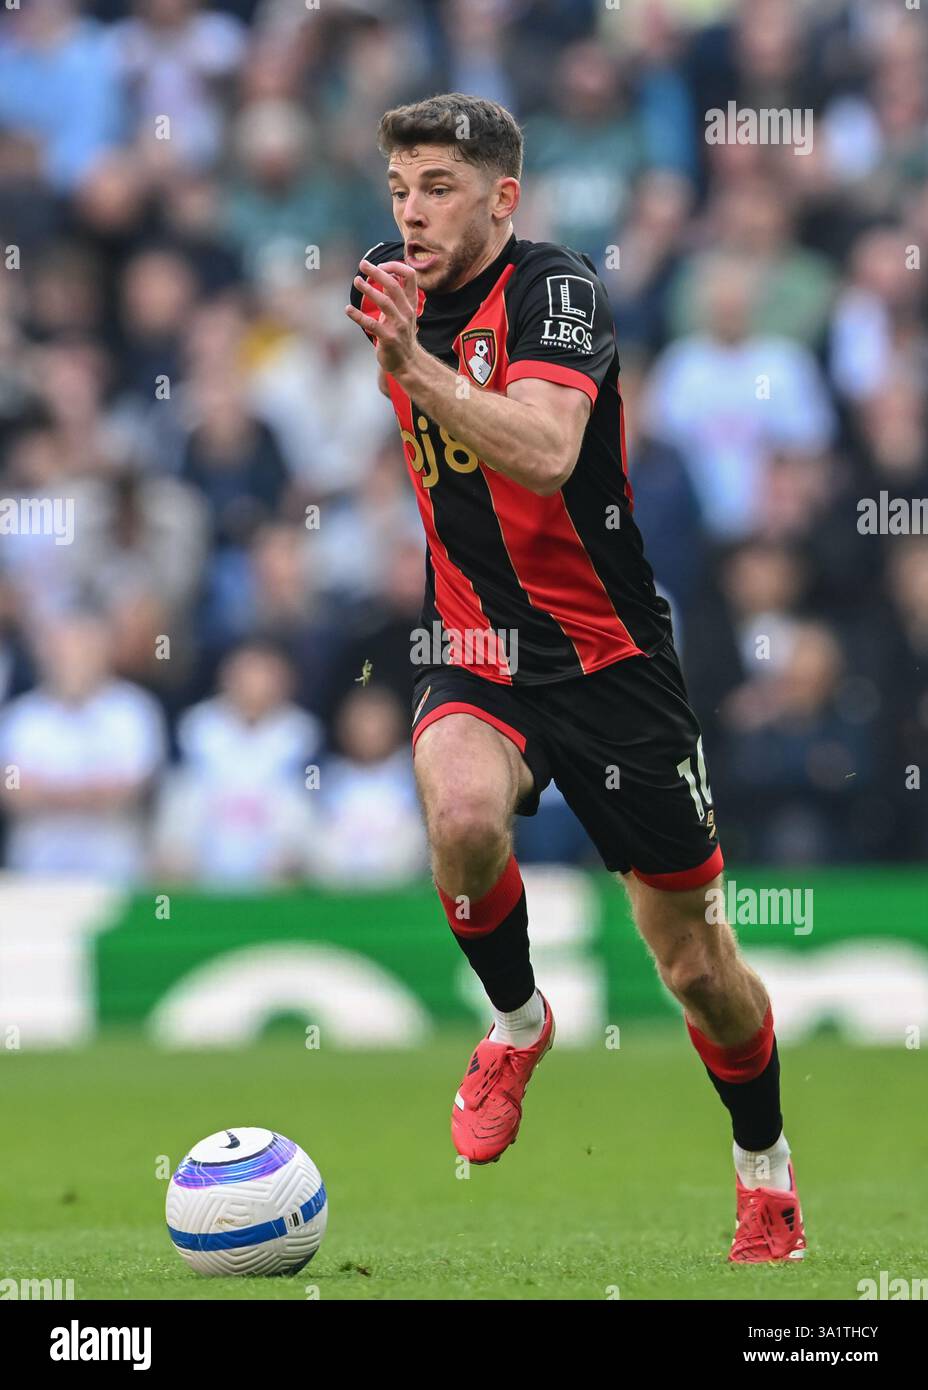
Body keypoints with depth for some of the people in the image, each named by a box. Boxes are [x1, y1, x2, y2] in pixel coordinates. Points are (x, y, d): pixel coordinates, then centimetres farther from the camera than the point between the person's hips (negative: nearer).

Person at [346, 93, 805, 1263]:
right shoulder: (404, 301, 5)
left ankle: (767, 1176, 29)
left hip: (607, 651, -4)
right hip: (475, 649, 4)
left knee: (694, 962, 3)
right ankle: (514, 1024, -4)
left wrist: (415, 365, -41)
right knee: (462, 814, -32)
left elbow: (545, 453, -34)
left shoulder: (552, 288, -15)